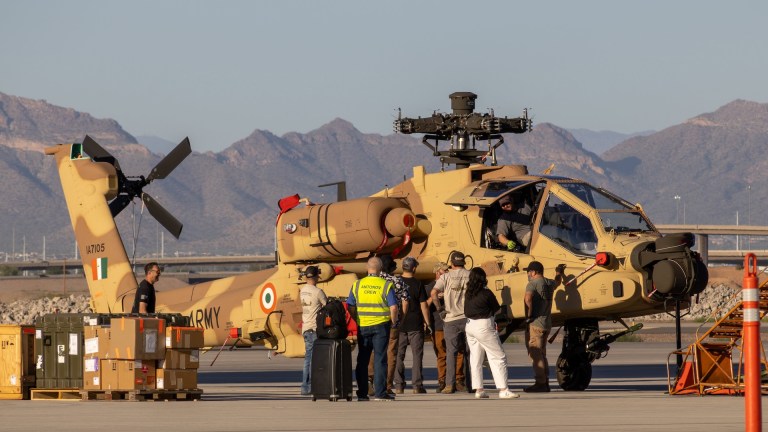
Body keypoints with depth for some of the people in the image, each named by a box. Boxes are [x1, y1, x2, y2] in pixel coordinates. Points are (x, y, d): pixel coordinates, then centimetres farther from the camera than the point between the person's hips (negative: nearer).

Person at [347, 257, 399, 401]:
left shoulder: (357, 285, 2)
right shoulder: (386, 285, -6)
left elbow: (350, 307, 3)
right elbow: (393, 308, -10)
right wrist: (393, 323, 5)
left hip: (363, 326, 3)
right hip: (381, 325, -3)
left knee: (362, 360, 10)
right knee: (380, 359, 0)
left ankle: (362, 393, 11)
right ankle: (380, 393, -4)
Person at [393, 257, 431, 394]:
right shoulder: (418, 284, -7)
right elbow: (423, 305, -6)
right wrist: (427, 322, 4)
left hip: (399, 324, 2)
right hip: (415, 325, -2)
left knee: (399, 355, 7)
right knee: (417, 355, 3)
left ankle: (399, 385, 5)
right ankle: (417, 385, -1)